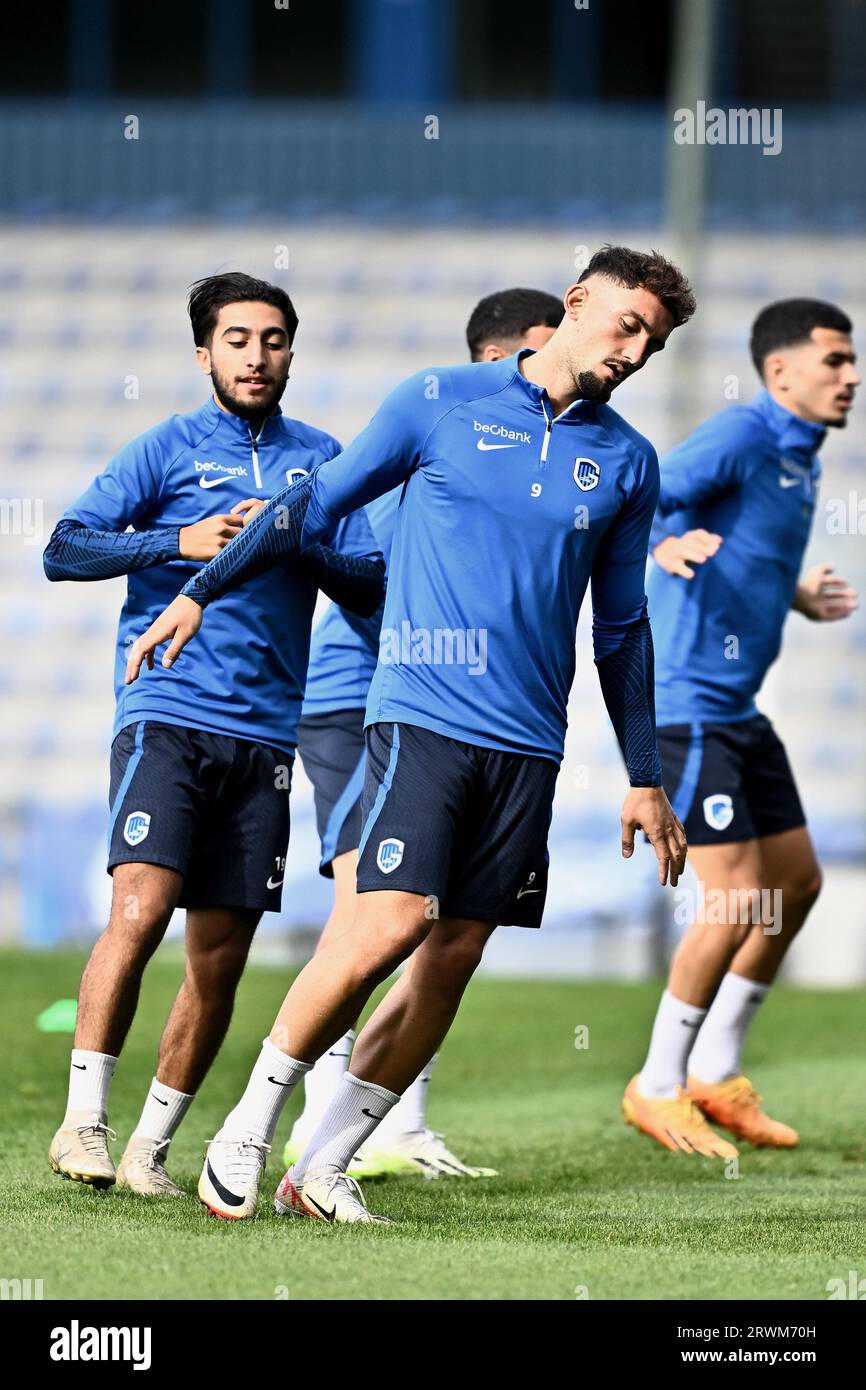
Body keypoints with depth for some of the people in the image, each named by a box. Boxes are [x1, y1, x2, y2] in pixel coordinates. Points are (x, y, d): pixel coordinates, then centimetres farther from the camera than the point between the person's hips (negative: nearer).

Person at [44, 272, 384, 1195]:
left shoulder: (321, 459, 15)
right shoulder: (168, 449, 5)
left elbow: (370, 588, 11)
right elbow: (65, 549, -2)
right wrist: (181, 541, -15)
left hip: (263, 735, 4)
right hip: (167, 716, -4)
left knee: (219, 959, 2)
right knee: (140, 908, -21)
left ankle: (151, 1145, 11)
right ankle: (82, 1119, -15)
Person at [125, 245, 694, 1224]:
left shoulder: (628, 463, 12)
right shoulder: (440, 403, 1)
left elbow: (621, 627, 20)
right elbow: (316, 505, 9)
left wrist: (645, 778, 19)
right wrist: (201, 593, 8)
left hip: (529, 741, 4)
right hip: (423, 712, -4)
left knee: (454, 954, -1)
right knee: (390, 926, -18)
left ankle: (323, 1170, 8)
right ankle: (248, 1128, -2)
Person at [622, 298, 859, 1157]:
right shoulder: (740, 436, -16)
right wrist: (663, 545, -47)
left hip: (739, 709, 10)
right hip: (688, 704, -10)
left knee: (796, 883, 13)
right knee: (736, 900, -10)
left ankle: (716, 1072, 23)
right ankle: (658, 1088, 5)